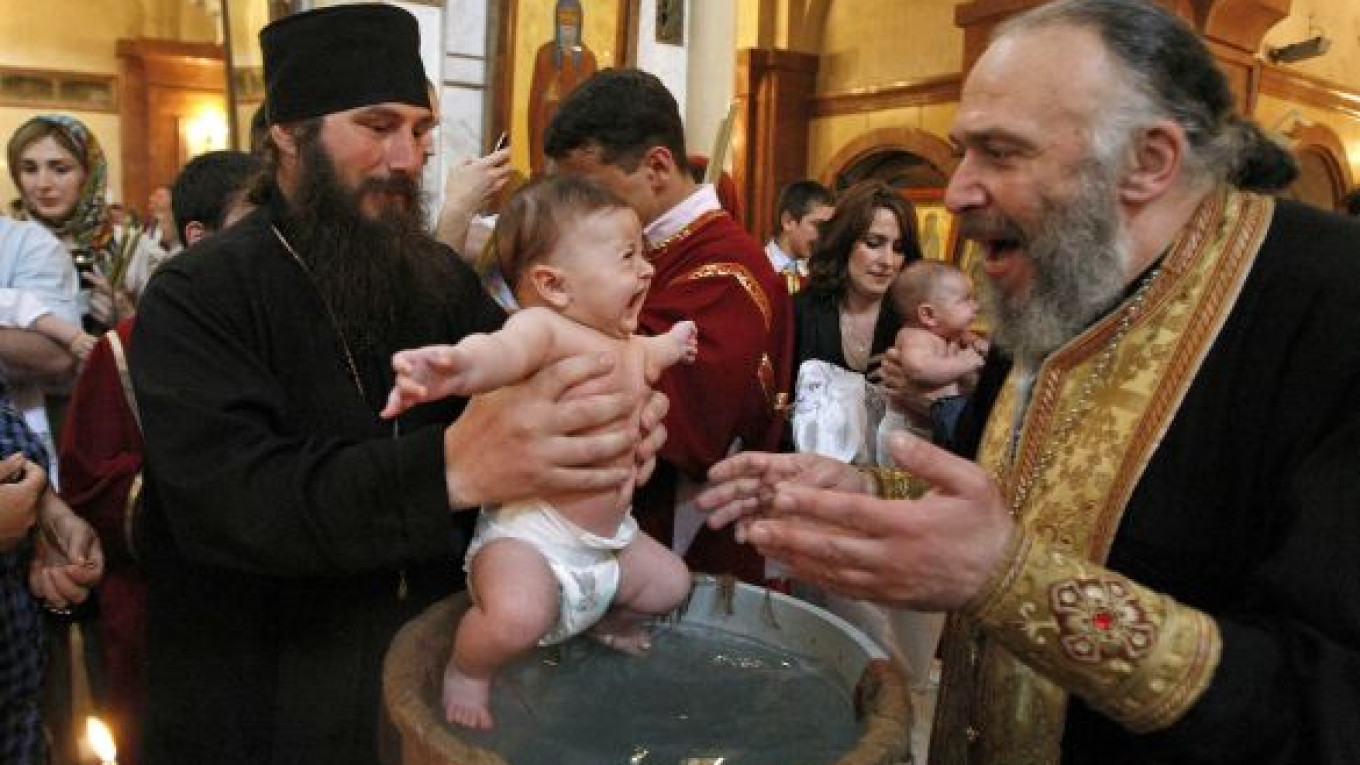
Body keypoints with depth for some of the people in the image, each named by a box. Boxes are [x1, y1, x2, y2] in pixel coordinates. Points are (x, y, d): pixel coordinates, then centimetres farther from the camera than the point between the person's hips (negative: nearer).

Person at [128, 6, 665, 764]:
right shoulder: (197, 295, -14)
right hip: (266, 702, -4)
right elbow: (220, 499, -29)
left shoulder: (442, 277, 2)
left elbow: (529, 404, 1)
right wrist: (449, 469, -44)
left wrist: (615, 424, -24)